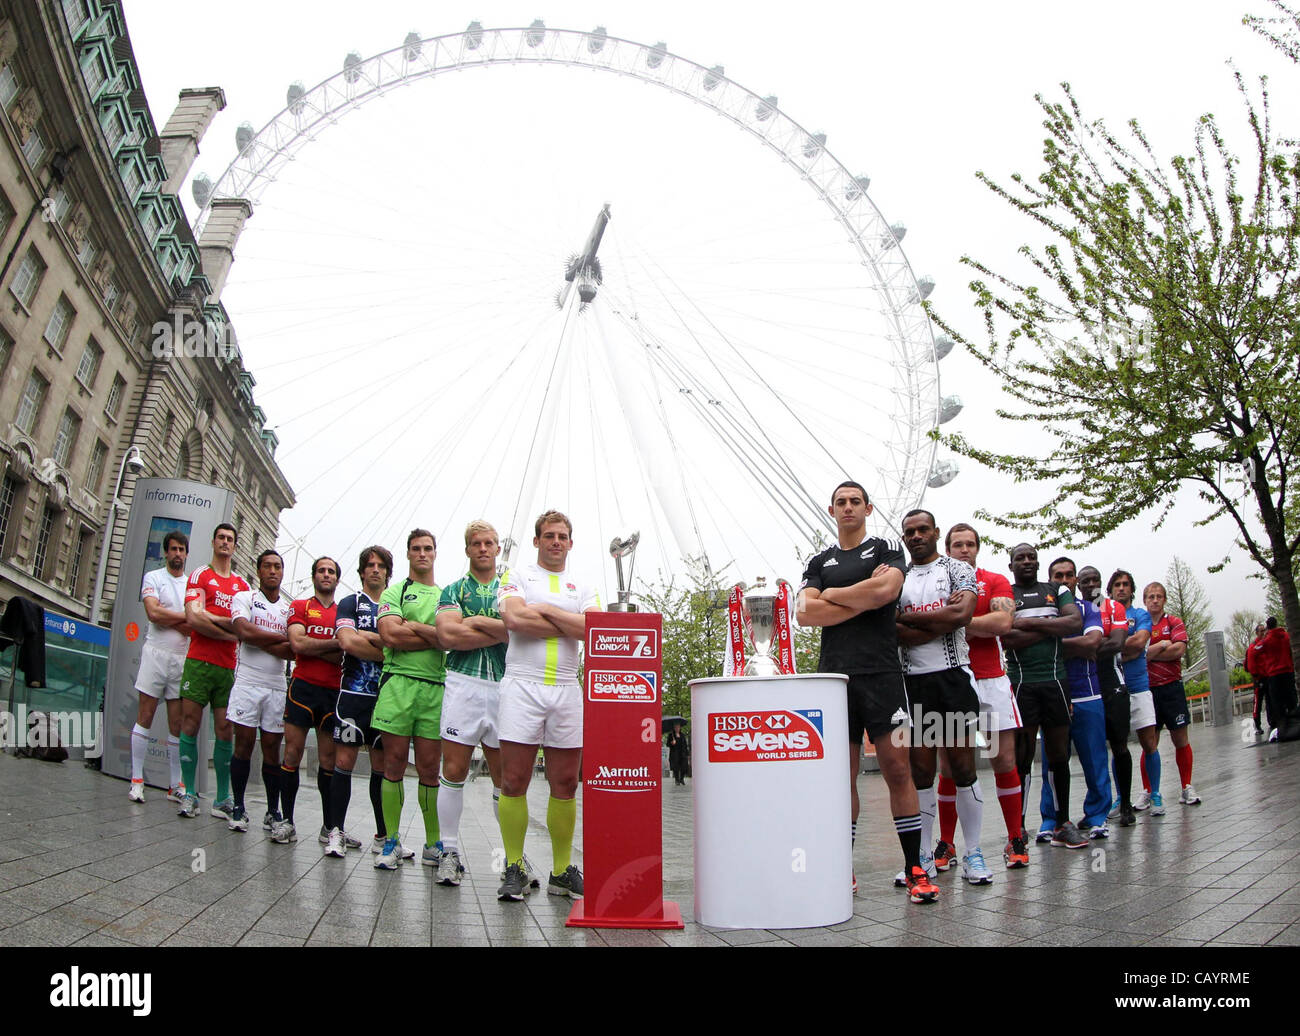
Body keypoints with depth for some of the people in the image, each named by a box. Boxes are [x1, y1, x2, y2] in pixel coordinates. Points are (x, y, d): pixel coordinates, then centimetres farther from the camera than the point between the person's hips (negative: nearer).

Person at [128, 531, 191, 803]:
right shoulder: (153, 577, 4)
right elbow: (153, 612, -12)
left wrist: (168, 619, -9)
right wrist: (186, 617, -6)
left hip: (183, 658, 3)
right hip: (156, 653, -3)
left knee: (177, 723, 5)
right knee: (145, 716, -3)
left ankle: (175, 785, 10)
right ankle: (137, 780, 3)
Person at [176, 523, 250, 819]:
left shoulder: (242, 584, 17)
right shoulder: (200, 575, 6)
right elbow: (194, 618, -8)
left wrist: (213, 619, -4)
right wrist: (230, 631, -8)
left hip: (228, 666, 3)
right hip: (199, 661, -3)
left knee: (225, 732, 2)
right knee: (190, 725, -3)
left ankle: (223, 798, 8)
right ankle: (189, 794, 7)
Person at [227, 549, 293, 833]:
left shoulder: (291, 607, 11)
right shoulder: (244, 598, 6)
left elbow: (293, 651, -1)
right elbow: (244, 631, -12)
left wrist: (257, 639, -9)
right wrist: (281, 638, -5)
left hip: (277, 687, 2)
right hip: (247, 682, -2)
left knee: (272, 748, 3)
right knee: (244, 744, -2)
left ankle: (273, 812, 9)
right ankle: (238, 809, 8)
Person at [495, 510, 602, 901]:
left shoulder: (583, 587, 16)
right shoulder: (516, 576, 9)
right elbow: (514, 619, -11)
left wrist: (546, 609, -5)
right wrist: (570, 624, -4)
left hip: (567, 689, 3)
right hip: (522, 685, -3)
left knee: (565, 784, 5)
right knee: (514, 781, -4)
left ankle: (562, 870, 14)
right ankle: (514, 869, 7)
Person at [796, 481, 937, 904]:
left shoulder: (887, 548, 10)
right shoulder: (819, 562, 17)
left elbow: (885, 590, -11)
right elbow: (805, 613, 2)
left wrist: (832, 594, 1)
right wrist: (864, 596, -4)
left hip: (881, 673, -2)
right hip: (834, 675, 3)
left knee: (897, 767, -5)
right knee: (842, 774, 4)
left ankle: (917, 867, 2)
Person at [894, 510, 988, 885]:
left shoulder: (958, 569, 5)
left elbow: (962, 614, -14)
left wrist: (907, 618, -9)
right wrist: (937, 624, -12)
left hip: (953, 676, -2)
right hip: (913, 681, 2)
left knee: (963, 766, 1)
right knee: (920, 769, 4)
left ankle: (973, 853, 11)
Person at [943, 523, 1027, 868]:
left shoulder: (996, 581, 7)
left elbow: (1003, 622, -9)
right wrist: (979, 626, -10)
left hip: (991, 680, 0)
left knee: (1005, 759, 0)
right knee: (948, 765, 2)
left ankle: (1016, 840, 13)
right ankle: (945, 844, 12)